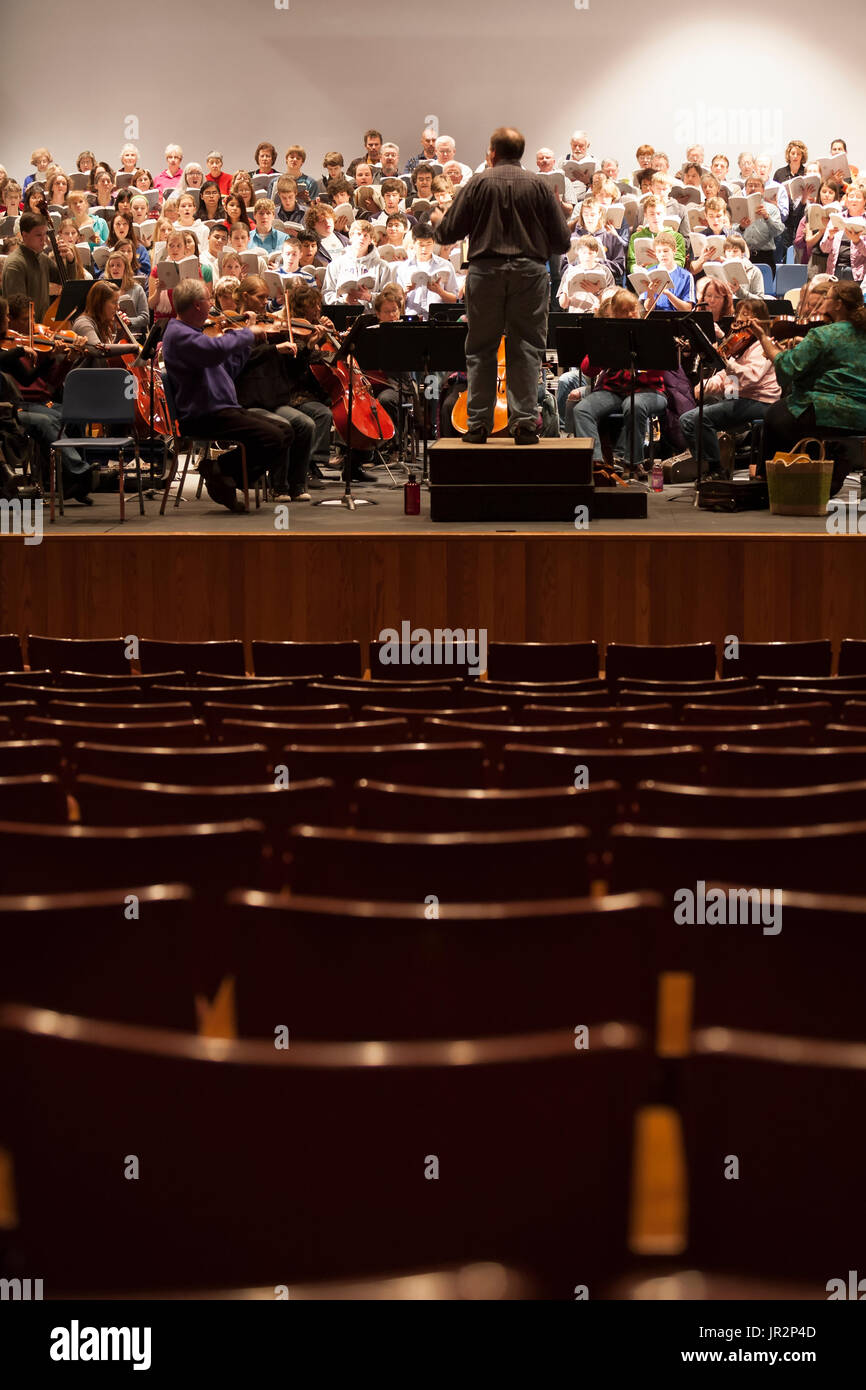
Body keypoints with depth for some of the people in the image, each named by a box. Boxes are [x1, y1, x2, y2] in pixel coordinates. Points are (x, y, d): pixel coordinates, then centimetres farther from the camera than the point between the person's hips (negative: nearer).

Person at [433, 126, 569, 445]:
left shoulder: (478, 183, 0)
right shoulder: (539, 185, 2)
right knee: (526, 349, 4)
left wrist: (438, 230, 22)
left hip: (486, 270, 0)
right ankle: (524, 421, -1)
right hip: (529, 271, 0)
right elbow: (562, 241, 2)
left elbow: (448, 233, 0)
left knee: (481, 349, 8)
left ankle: (478, 423, 7)